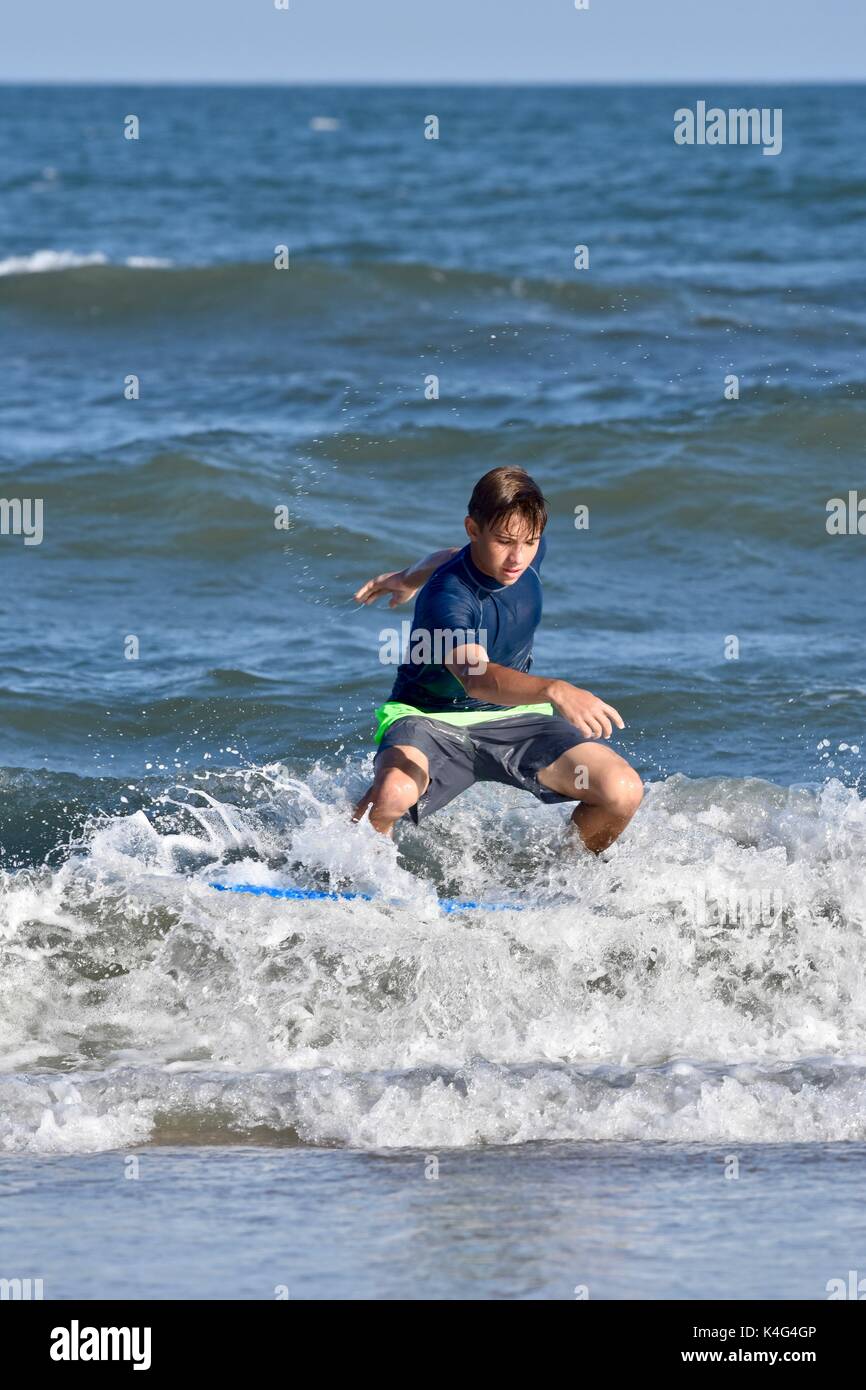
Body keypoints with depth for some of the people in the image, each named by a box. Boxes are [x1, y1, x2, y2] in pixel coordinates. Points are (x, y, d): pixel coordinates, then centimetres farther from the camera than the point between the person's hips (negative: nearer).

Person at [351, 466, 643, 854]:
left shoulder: (529, 552, -9)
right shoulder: (446, 598, -31)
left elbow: (456, 559, 14)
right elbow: (475, 676, -50)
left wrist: (409, 577, 33)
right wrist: (556, 691, -66)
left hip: (513, 719, 6)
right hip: (431, 719, -6)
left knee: (623, 792, -16)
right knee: (394, 792, -40)